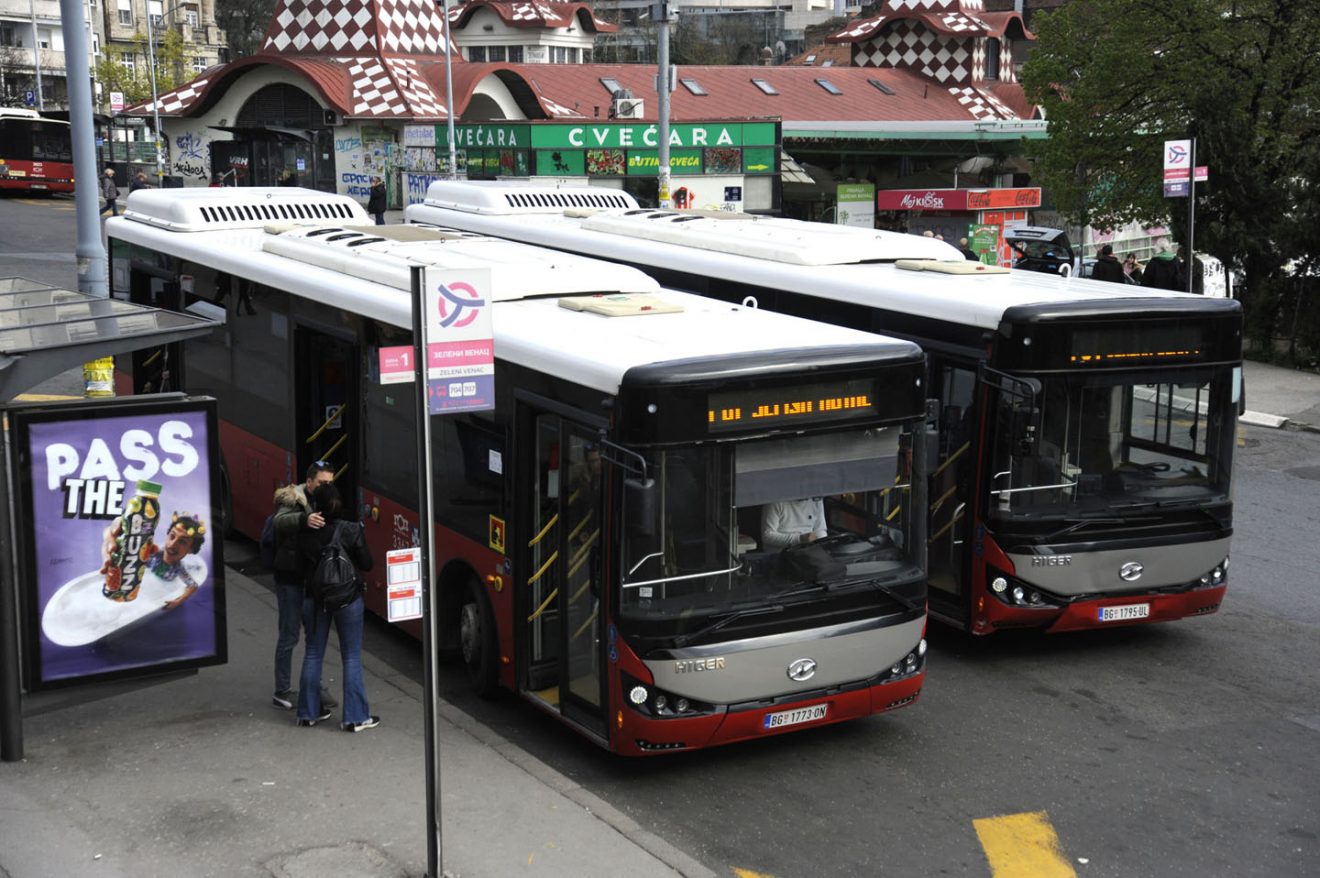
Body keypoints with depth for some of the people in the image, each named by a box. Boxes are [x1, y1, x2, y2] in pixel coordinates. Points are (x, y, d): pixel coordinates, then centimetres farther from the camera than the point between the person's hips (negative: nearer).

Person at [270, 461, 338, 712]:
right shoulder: (293, 500, -14)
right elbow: (281, 521, -36)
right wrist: (304, 519, -56)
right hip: (291, 579, -7)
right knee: (289, 636, 0)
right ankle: (281, 693, 10)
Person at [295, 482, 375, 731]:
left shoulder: (305, 534, -7)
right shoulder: (352, 530, -14)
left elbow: (301, 568, 1)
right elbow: (366, 564, -8)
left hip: (313, 599, 3)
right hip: (348, 598, -3)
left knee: (312, 654, 16)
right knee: (351, 657, 5)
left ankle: (308, 712, 23)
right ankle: (355, 717, 4)